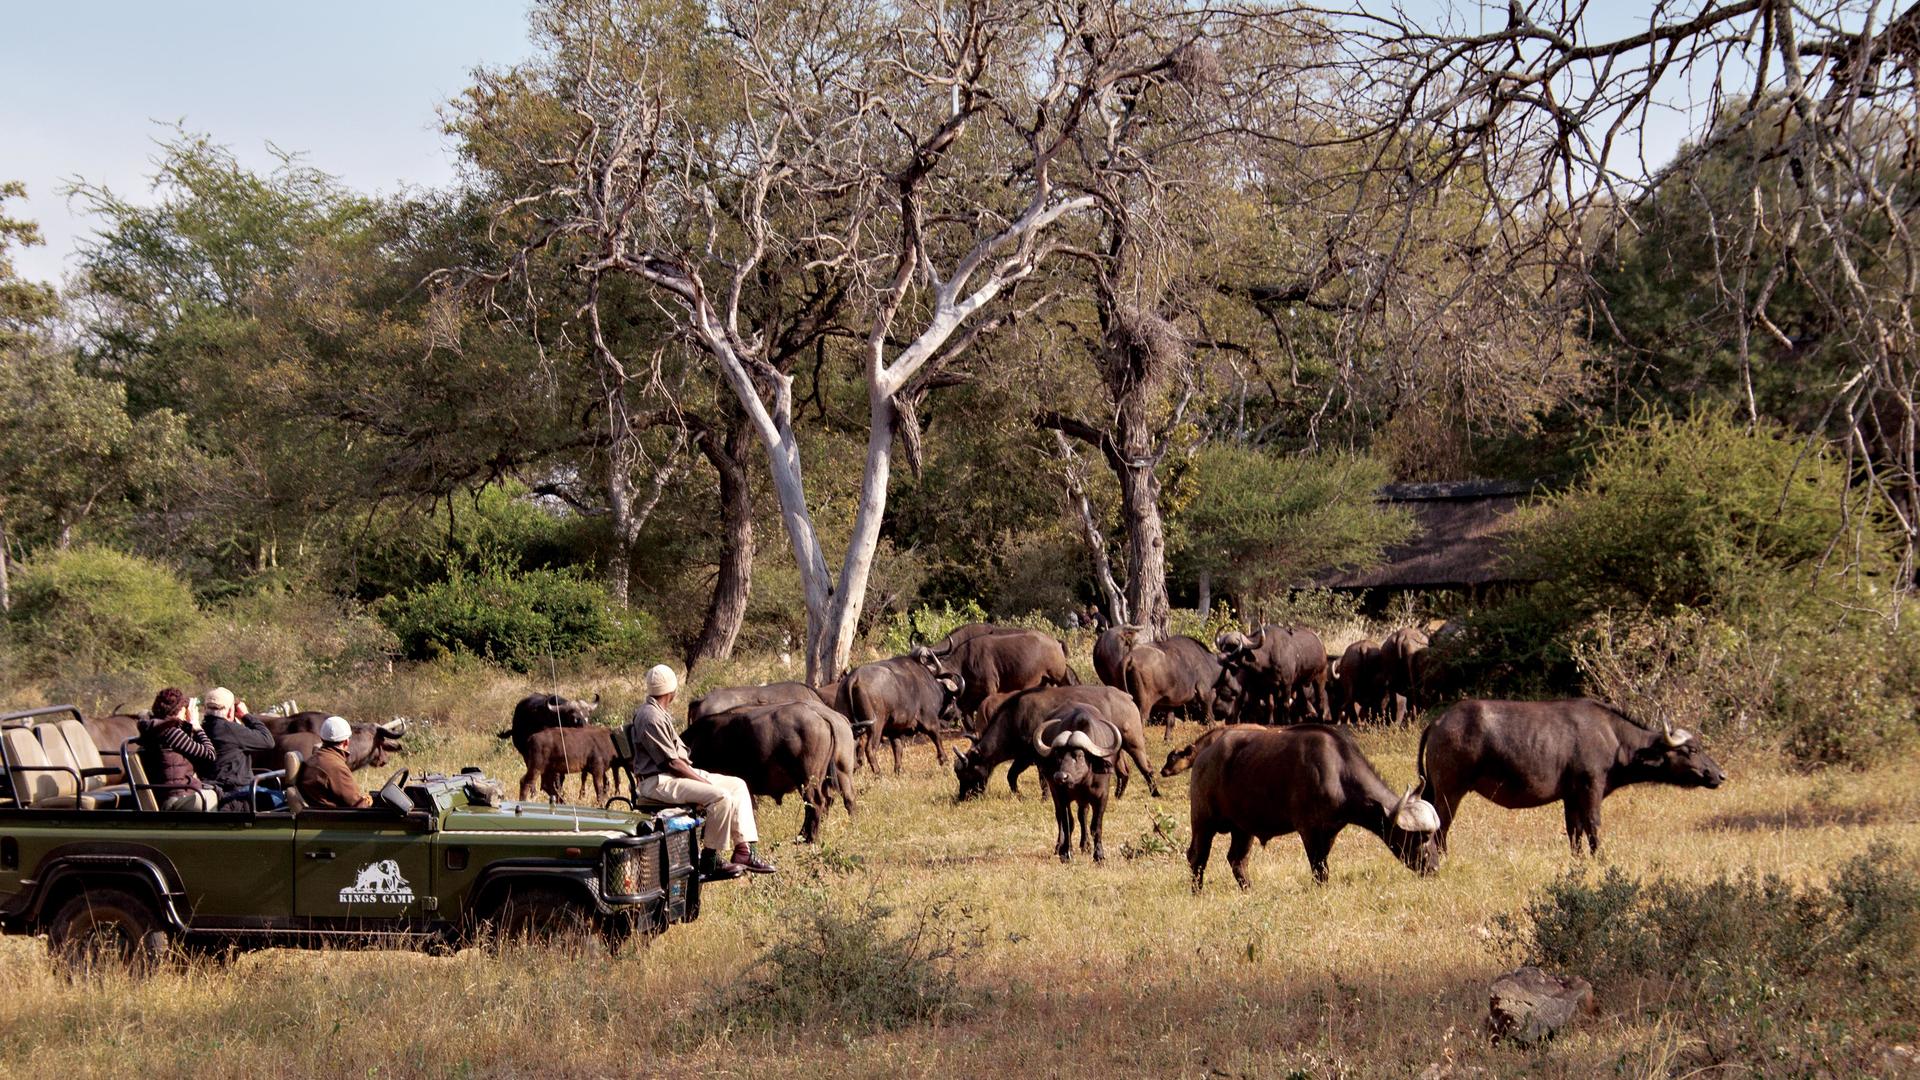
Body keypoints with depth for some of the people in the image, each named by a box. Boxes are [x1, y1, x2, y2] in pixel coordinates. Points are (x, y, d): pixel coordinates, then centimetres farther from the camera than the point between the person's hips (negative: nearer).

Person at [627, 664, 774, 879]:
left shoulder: (658, 713, 16)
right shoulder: (650, 718, -18)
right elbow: (671, 762, -20)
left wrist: (698, 775, 7)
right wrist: (703, 780, -14)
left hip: (677, 773, 11)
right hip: (658, 782, -11)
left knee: (737, 785, 7)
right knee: (720, 796, -27)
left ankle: (744, 851, 2)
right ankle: (710, 860, -16)